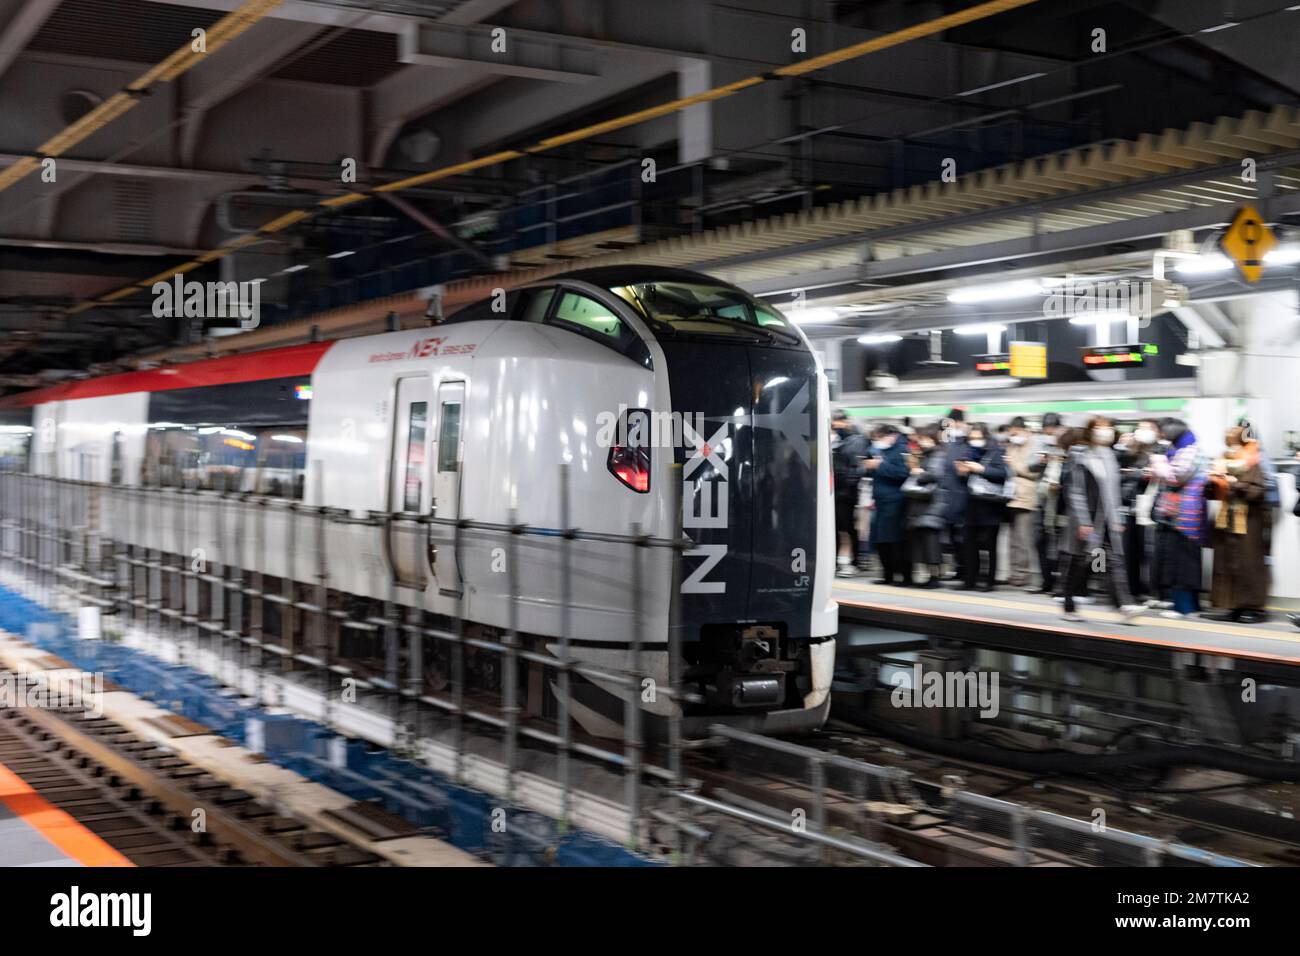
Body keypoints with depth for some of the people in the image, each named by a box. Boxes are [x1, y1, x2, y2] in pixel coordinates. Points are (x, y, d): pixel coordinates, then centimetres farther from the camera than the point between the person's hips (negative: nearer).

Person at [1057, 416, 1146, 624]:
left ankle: (1125, 604, -14)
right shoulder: (1080, 457, -7)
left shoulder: (1110, 456, 12)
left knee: (1115, 561, -5)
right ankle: (1069, 607, 15)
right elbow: (1076, 492, -11)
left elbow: (1114, 491, 17)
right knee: (1079, 563, 3)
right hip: (1087, 520, -5)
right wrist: (1082, 522, -16)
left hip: (1107, 521, 5)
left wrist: (1118, 518, 11)